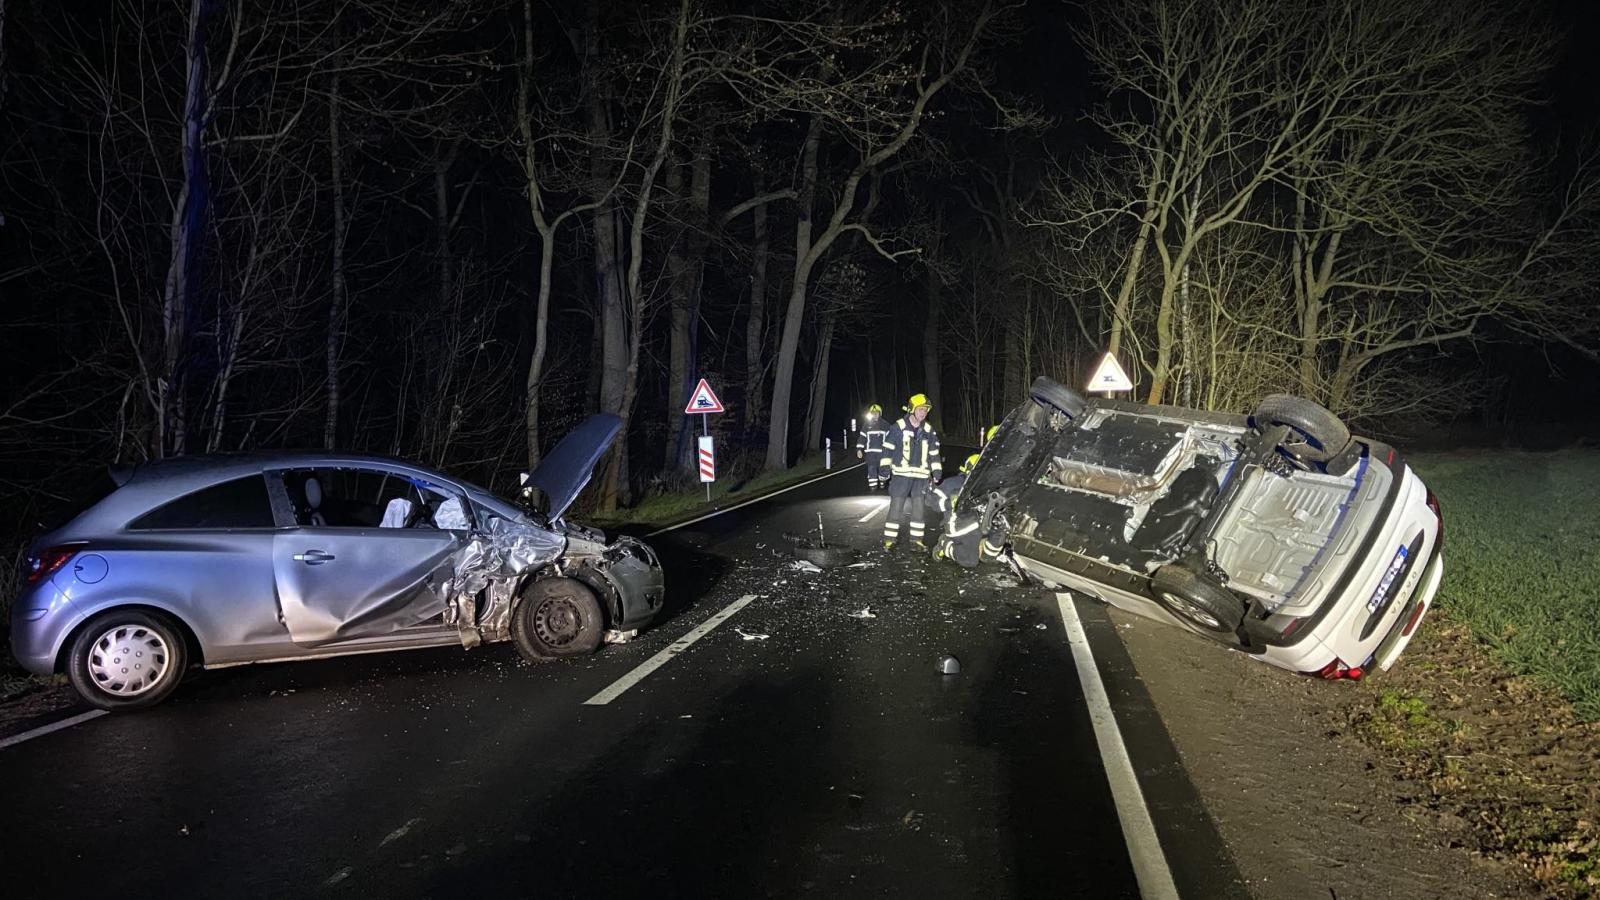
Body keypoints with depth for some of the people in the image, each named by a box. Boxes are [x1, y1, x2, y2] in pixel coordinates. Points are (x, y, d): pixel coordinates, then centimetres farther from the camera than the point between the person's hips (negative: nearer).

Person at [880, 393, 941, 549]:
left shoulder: (929, 431, 8)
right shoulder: (899, 427, -5)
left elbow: (934, 453, 15)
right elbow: (888, 447, -2)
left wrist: (937, 470, 10)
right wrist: (884, 466, -7)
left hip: (921, 476, 4)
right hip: (901, 474, -4)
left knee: (919, 507, 6)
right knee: (896, 506, -5)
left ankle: (916, 538, 17)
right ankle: (889, 539, 1)